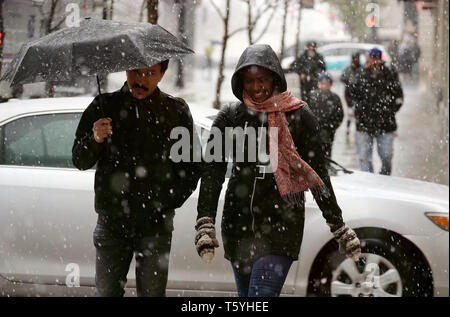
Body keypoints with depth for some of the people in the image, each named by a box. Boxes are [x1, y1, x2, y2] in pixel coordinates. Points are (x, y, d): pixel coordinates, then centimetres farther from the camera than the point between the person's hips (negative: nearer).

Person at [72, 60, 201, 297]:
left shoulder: (176, 111, 4)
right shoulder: (104, 106, 5)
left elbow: (191, 169, 9)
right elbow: (80, 162, 3)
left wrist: (168, 202, -4)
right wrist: (94, 140, -18)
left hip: (155, 225, -1)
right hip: (112, 222, 1)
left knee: (152, 293, -1)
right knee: (107, 291, 2)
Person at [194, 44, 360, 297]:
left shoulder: (299, 116, -2)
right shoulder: (230, 117, 4)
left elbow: (317, 175, 4)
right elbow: (212, 172, -3)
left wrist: (340, 228, 4)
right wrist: (205, 224, -15)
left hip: (281, 226, -4)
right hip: (238, 225, 4)